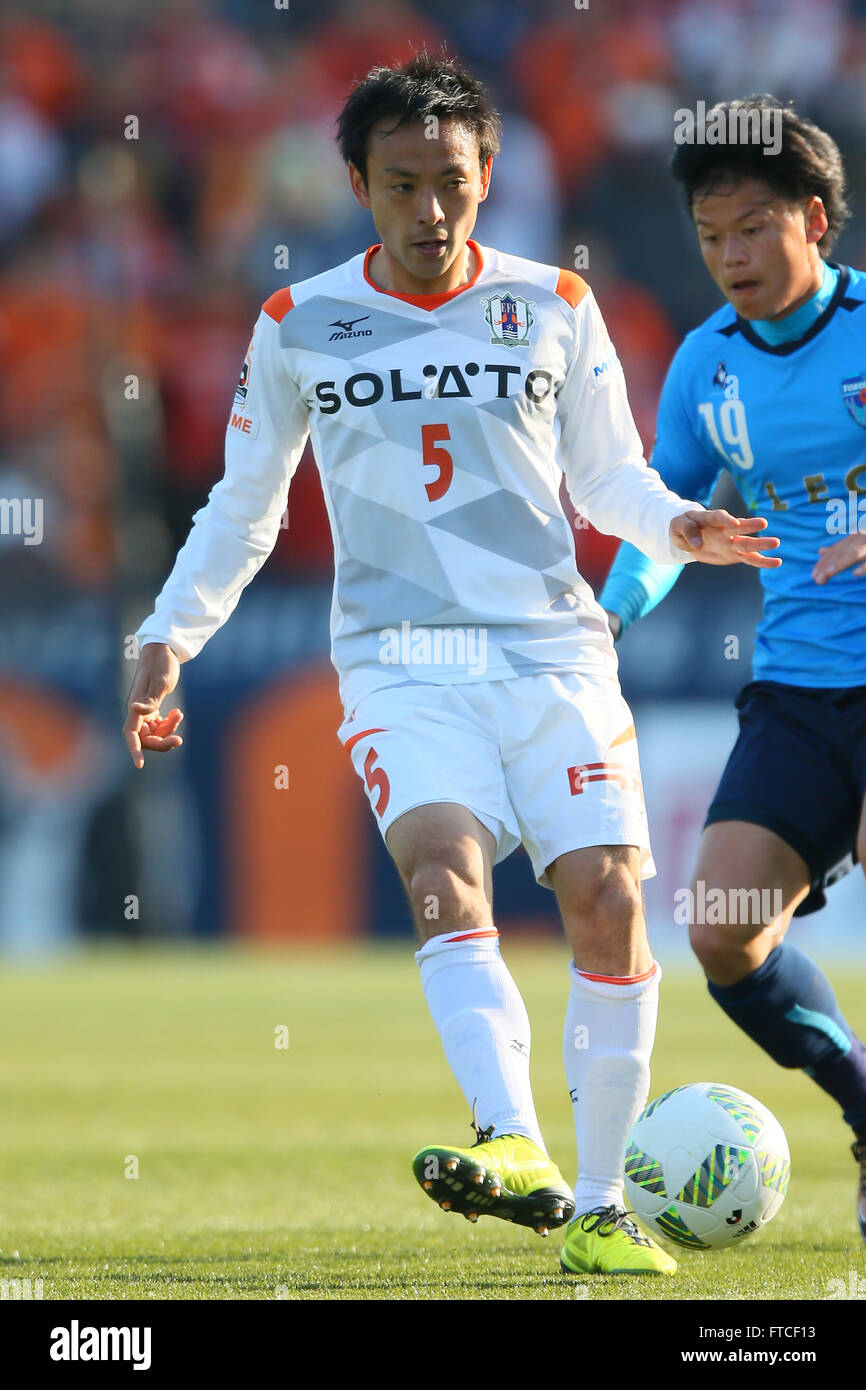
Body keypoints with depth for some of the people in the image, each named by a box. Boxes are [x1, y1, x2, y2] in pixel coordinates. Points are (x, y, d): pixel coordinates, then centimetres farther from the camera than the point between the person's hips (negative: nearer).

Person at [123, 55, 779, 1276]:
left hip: (555, 649, 1)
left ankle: (599, 1206, 2)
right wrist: (168, 638, 12)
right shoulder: (300, 327, 7)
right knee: (444, 871, -26)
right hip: (400, 661, -1)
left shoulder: (555, 308, 8)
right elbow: (242, 508, 18)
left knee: (607, 903, -9)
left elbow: (608, 478, 15)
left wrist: (675, 527, -6)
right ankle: (516, 1152, -42)